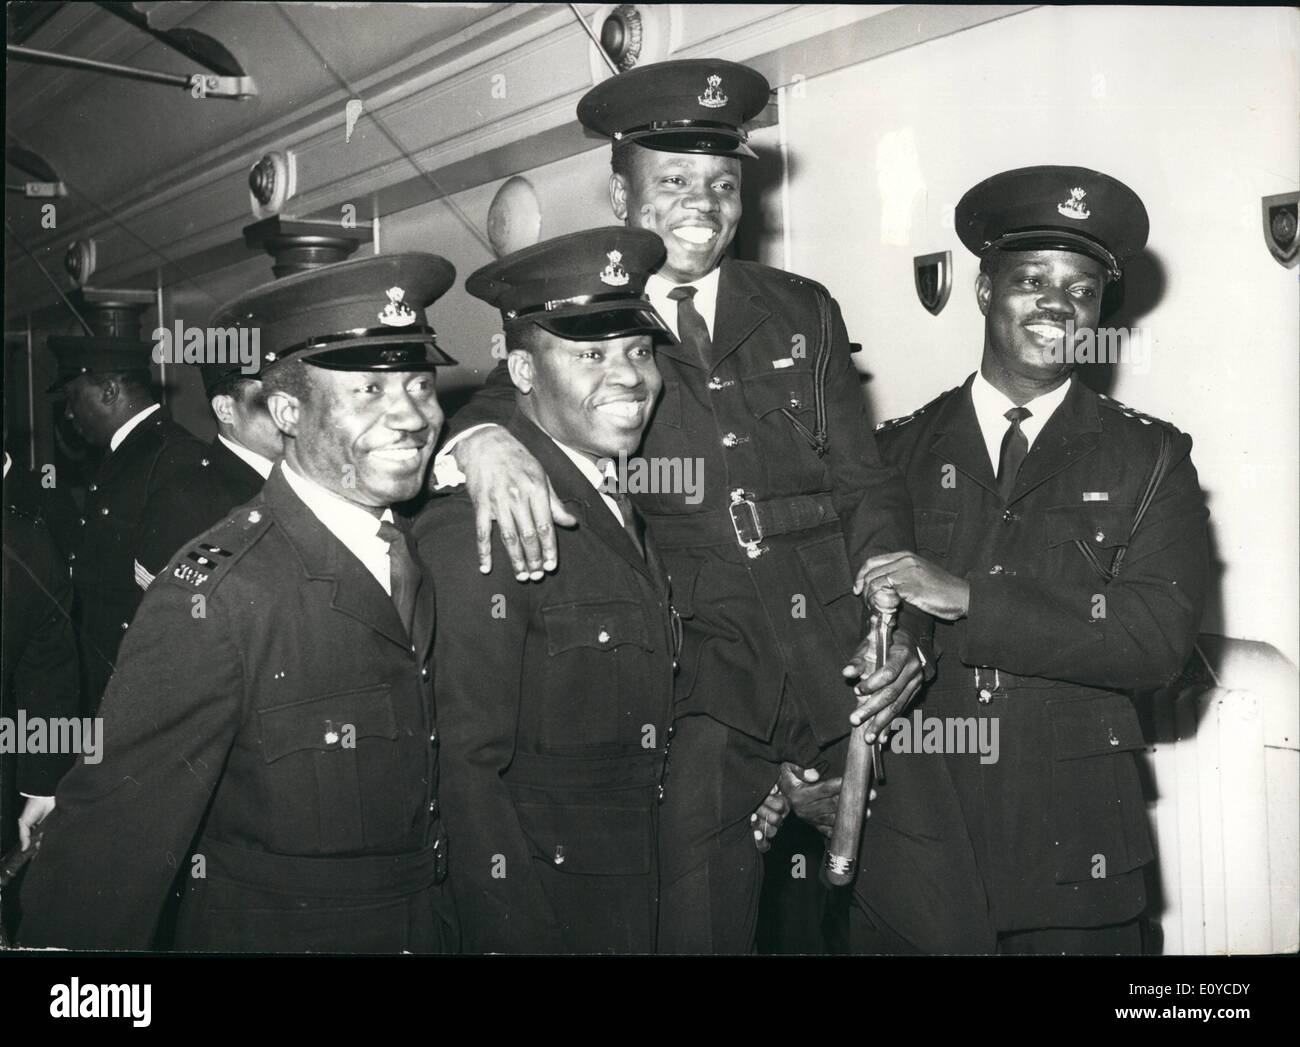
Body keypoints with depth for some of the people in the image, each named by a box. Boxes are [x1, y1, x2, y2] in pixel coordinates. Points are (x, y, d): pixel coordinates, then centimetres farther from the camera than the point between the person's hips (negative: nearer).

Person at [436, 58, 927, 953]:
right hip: (707, 693, -2)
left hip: (844, 669, 2)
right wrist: (482, 435, -29)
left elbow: (865, 482, 10)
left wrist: (901, 627, -5)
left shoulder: (802, 313, 13)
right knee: (696, 921, -13)